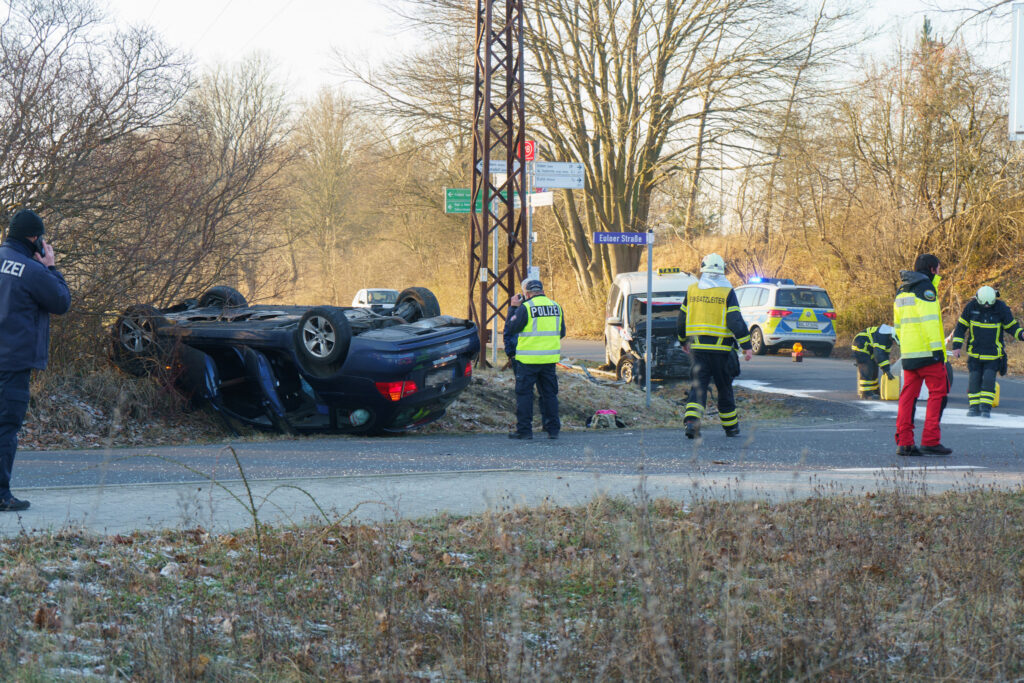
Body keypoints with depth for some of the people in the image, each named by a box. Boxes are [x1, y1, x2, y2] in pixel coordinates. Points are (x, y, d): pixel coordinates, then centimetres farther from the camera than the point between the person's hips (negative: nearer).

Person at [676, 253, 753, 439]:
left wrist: (684, 341, 28)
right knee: (724, 388, 10)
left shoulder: (692, 290, 6)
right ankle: (730, 426, 20)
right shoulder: (727, 292, -5)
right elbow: (735, 321, -12)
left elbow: (681, 320, 13)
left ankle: (691, 419, -19)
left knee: (698, 385, 3)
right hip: (720, 347, -2)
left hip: (697, 347, 2)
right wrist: (746, 346, -9)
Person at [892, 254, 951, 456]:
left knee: (909, 395, 7)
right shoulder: (925, 288, -8)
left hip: (908, 354, 8)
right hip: (927, 352, -8)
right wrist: (937, 348, -19)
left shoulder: (902, 292, 19)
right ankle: (930, 441, -8)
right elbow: (930, 320, -17)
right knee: (938, 393, -2)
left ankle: (904, 442, 3)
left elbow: (898, 325, 23)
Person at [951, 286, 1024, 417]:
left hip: (993, 354, -1)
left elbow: (1011, 326, 2)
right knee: (974, 378, -3)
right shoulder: (971, 306, -6)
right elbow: (961, 326, 4)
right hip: (975, 352, 2)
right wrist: (956, 346, -1)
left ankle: (986, 407, -6)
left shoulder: (1001, 308, -9)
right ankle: (974, 407, 7)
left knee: (989, 378, -13)